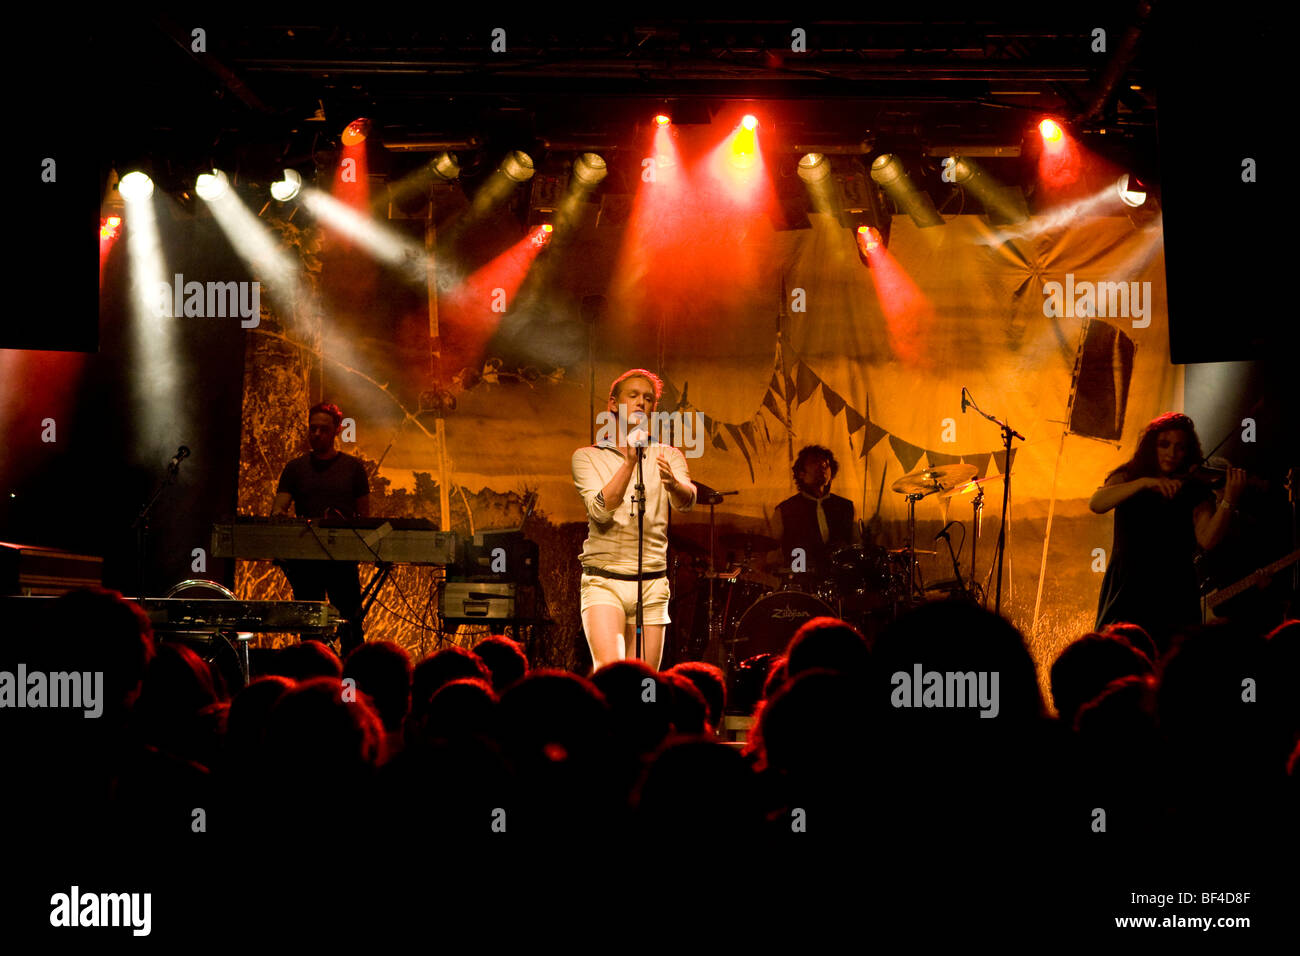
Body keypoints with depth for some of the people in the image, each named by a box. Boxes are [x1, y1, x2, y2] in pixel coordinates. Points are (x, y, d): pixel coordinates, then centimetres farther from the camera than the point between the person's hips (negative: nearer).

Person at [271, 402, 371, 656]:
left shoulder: (353, 467, 9)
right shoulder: (295, 468, 12)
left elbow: (364, 515, 9)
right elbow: (278, 507, 4)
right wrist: (278, 514, -20)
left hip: (343, 558, -2)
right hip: (304, 557, 2)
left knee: (351, 625, -8)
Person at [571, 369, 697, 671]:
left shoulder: (668, 456, 10)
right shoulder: (587, 457, 5)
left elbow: (687, 501, -11)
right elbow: (600, 510, -12)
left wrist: (673, 483, -35)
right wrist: (629, 463, -25)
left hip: (652, 584, 2)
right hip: (603, 581, -2)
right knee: (609, 669, -24)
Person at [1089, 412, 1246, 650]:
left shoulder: (1196, 491, 6)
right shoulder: (1128, 477, 8)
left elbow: (1207, 539, -10)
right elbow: (1096, 503, -12)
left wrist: (1228, 501, -25)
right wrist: (1145, 483, -23)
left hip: (1174, 598, 0)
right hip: (1127, 594, 0)